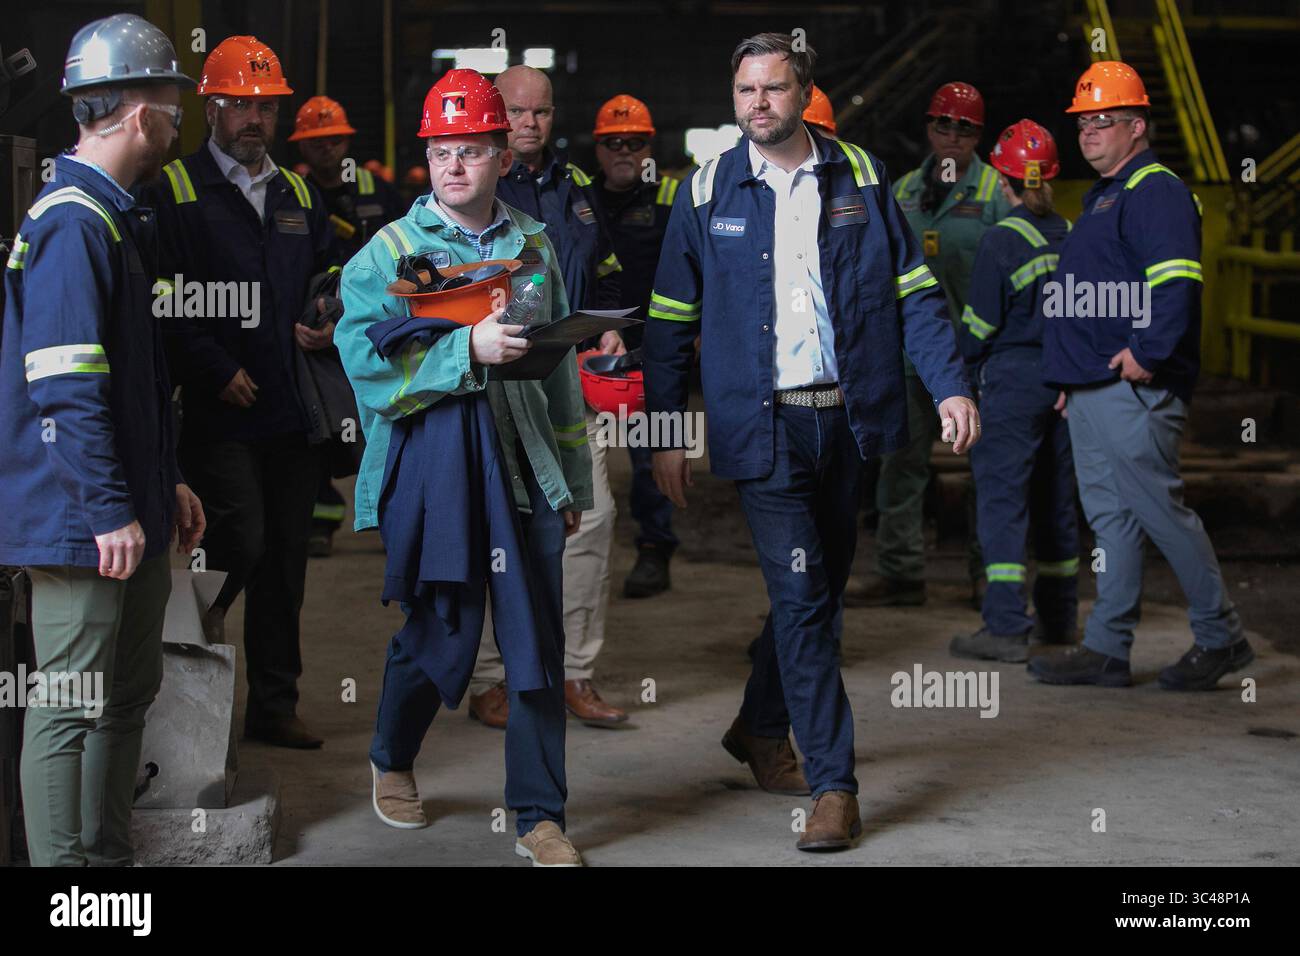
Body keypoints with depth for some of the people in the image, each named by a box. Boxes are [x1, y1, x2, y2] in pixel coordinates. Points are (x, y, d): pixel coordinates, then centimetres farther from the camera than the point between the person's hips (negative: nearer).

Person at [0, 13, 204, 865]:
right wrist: (110, 512, -21)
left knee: (129, 696, 17)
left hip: (131, 515, 10)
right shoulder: (72, 225, -17)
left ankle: (111, 855, 27)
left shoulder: (117, 218, 16)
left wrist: (165, 482, 19)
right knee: (71, 707, -3)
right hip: (83, 522, -10)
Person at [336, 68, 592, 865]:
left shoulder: (534, 246, 12)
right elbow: (366, 359, -10)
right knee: (438, 631, 5)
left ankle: (540, 816, 10)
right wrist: (468, 349, -21)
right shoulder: (389, 252, 2)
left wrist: (572, 482, 17)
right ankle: (392, 762, 34)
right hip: (431, 459, -3)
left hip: (521, 461, 3)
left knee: (537, 637, 1)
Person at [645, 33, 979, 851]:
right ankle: (834, 785, -3)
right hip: (764, 424, -3)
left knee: (823, 589, 13)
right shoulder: (708, 192, 2)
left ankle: (761, 729, 35)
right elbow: (671, 322, 5)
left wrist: (951, 383, -7)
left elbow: (914, 291, 5)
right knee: (802, 598, -8)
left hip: (850, 417, 3)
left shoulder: (861, 177, 5)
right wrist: (665, 434, 1)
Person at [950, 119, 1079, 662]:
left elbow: (980, 323, -10)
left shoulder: (1001, 240, -12)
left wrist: (966, 373, 6)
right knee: (1055, 499, 15)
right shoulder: (1072, 236, 5)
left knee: (1002, 499, -5)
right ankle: (1058, 619, 24)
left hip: (1011, 378, -6)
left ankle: (1006, 628, -9)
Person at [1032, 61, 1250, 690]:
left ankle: (1221, 637, 5)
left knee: (1160, 510, -6)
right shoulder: (1102, 197, 22)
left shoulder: (1156, 192, -11)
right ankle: (1107, 649, 12)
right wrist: (1073, 375, 24)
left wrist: (1147, 354, -25)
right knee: (1109, 514, 9)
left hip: (1132, 388, -10)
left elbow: (1176, 281, -24)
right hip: (1091, 389, 10)